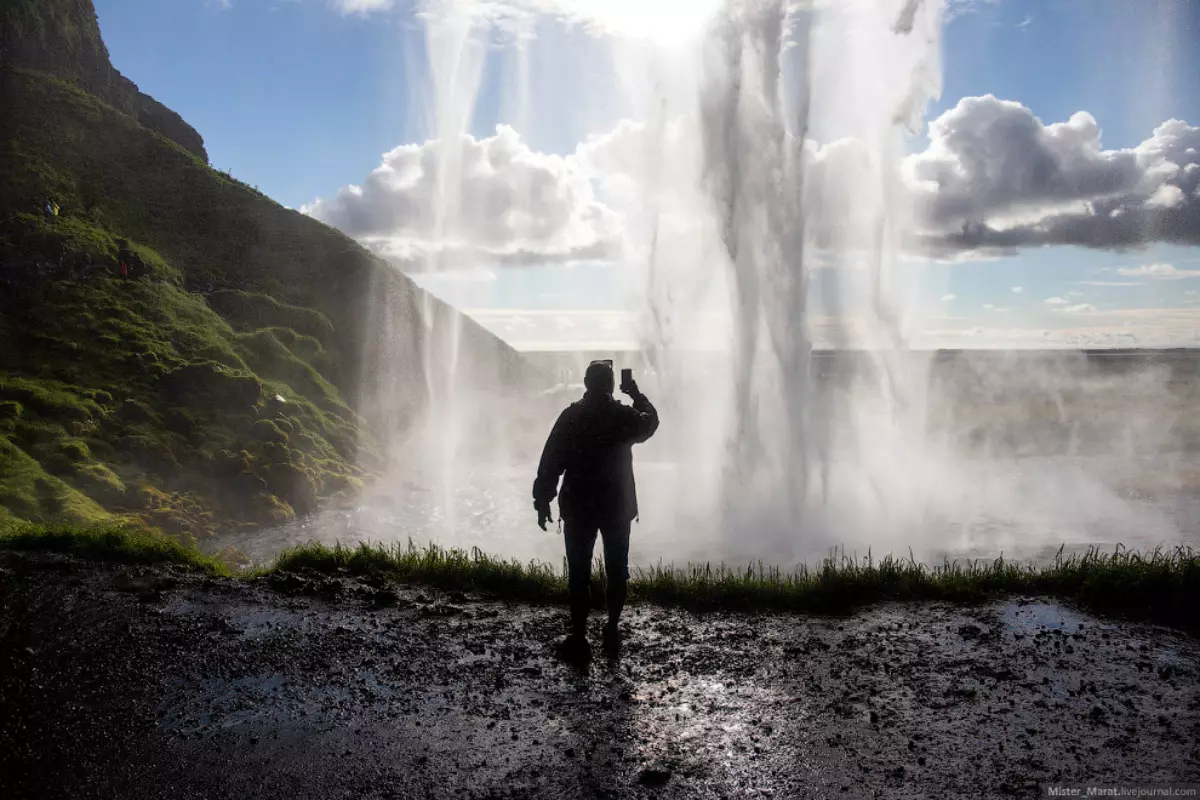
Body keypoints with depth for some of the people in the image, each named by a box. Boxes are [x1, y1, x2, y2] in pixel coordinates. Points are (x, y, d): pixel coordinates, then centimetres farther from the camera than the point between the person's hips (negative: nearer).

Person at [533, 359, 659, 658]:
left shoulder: (571, 416, -8)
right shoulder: (624, 415, -6)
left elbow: (550, 461, -8)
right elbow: (651, 421, 17)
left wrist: (543, 501, -2)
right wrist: (637, 395, 25)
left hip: (578, 507, -1)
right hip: (618, 507, 1)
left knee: (578, 573, 4)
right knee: (616, 570, 16)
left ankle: (579, 637, 5)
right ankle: (612, 629, 23)